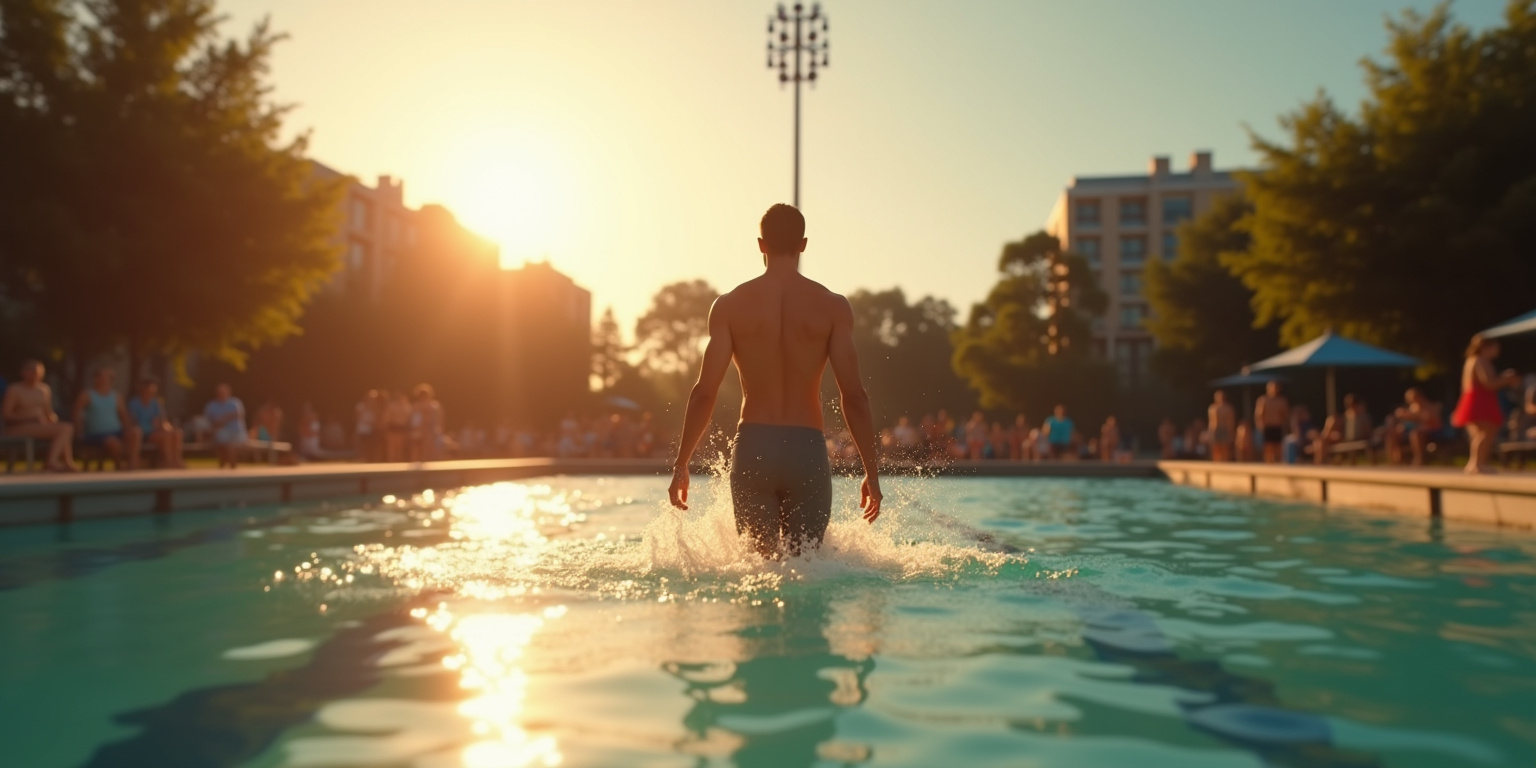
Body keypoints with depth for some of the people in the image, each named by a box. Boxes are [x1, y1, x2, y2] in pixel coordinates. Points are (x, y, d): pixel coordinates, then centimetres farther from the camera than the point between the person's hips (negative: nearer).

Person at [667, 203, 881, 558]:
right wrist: (871, 471, 4)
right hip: (808, 449, 0)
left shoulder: (730, 305, 1)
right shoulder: (832, 306, 0)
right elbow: (853, 394, -4)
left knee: (760, 563, 14)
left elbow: (705, 391, -3)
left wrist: (681, 464, 6)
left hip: (752, 448, 1)